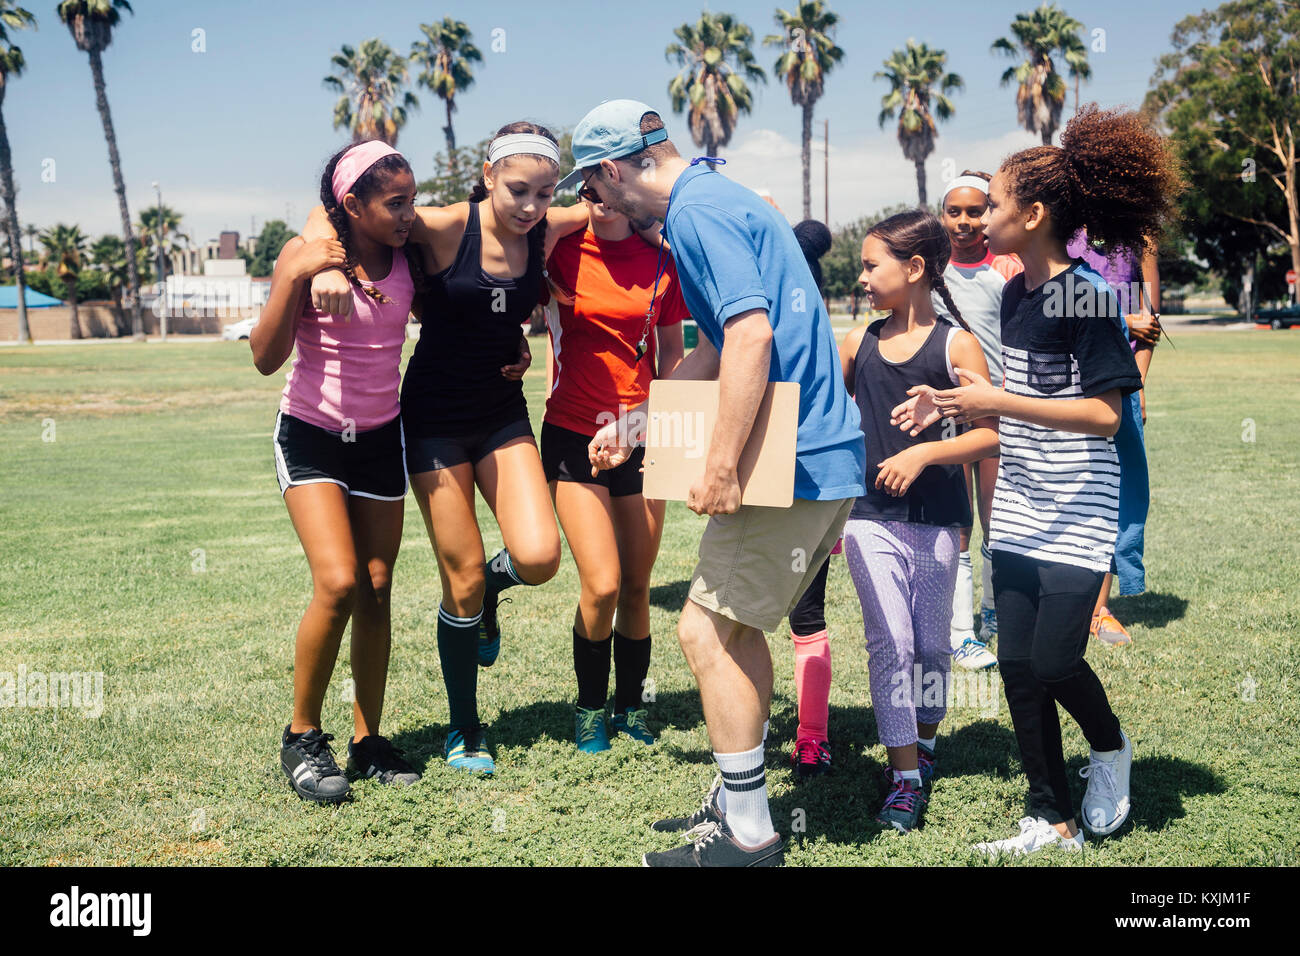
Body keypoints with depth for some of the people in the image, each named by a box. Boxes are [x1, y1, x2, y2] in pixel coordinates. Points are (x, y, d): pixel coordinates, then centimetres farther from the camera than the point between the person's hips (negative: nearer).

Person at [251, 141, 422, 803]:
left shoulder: (409, 258, -2)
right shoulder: (306, 254, -12)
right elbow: (266, 358, -17)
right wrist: (295, 277, -28)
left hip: (381, 438, 4)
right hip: (311, 434, -4)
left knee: (376, 591, 3)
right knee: (338, 583, -18)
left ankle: (368, 741, 17)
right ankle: (302, 737, 1)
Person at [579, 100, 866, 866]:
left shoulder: (697, 211, -12)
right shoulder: (719, 197, 20)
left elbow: (751, 334, -25)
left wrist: (722, 466, -24)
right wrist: (637, 425, 27)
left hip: (793, 461, -10)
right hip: (825, 456, 10)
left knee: (707, 630, -3)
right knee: (736, 625, 17)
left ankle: (750, 837, 5)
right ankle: (740, 802, 28)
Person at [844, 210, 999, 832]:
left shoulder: (956, 344, -6)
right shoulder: (858, 345, 6)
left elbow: (990, 435, -9)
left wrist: (925, 453, -19)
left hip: (935, 518, -2)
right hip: (870, 517, 2)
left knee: (931, 642, 10)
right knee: (889, 642, -3)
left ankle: (924, 746, 34)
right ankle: (904, 779, 4)